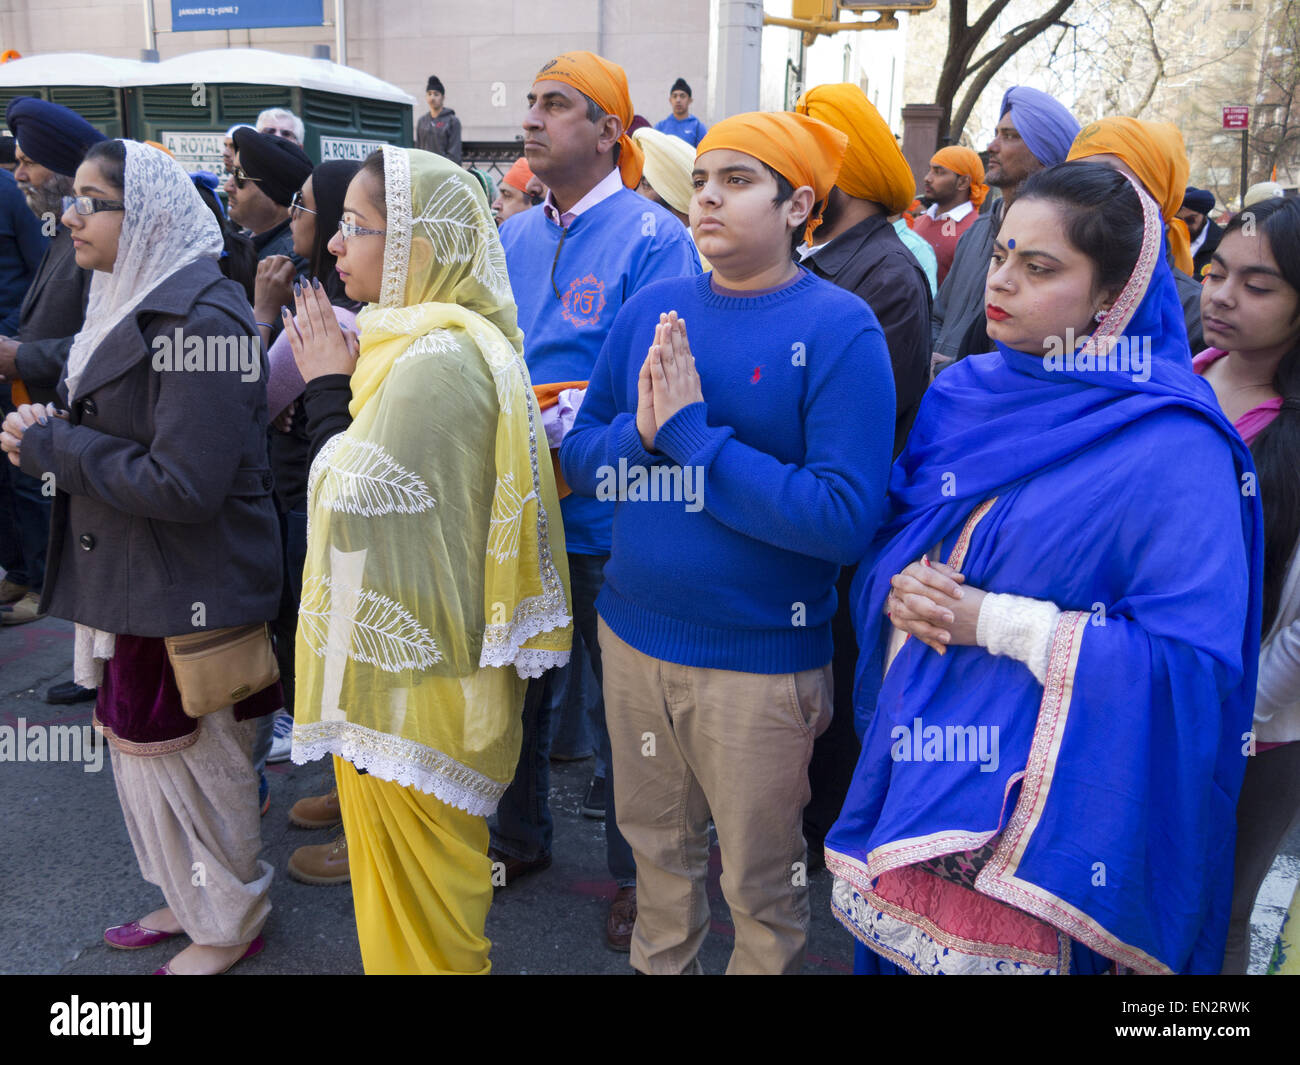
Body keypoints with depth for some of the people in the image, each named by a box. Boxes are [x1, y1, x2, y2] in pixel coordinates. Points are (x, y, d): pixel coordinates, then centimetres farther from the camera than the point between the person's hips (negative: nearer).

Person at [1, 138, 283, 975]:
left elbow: (185, 483, -27)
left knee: (194, 757, 8)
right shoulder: (136, 301, 10)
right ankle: (189, 899, 43)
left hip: (191, 593, -9)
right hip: (136, 583, 10)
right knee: (142, 742, 21)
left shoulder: (198, 321, -21)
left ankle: (231, 923, 32)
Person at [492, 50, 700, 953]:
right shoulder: (512, 240, 9)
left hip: (608, 519, -6)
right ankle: (519, 835, 43)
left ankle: (634, 870, 31)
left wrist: (561, 423, -25)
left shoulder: (652, 240, -12)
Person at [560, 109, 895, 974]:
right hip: (633, 635, 5)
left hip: (760, 658, -4)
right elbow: (581, 459, 5)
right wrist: (640, 430, -17)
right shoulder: (651, 310, 3)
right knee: (658, 848, 24)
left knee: (761, 884, 14)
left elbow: (846, 519, -22)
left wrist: (691, 434, -22)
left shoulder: (840, 328, -13)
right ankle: (659, 967, 47)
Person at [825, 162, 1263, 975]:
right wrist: (900, 588, -12)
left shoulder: (1175, 450, -16)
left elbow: (1194, 654, -20)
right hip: (918, 748, 6)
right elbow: (892, 533, 11)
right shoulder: (966, 393, 3)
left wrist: (991, 622, -22)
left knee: (993, 949, 10)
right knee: (896, 939, 21)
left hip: (1033, 790, -6)